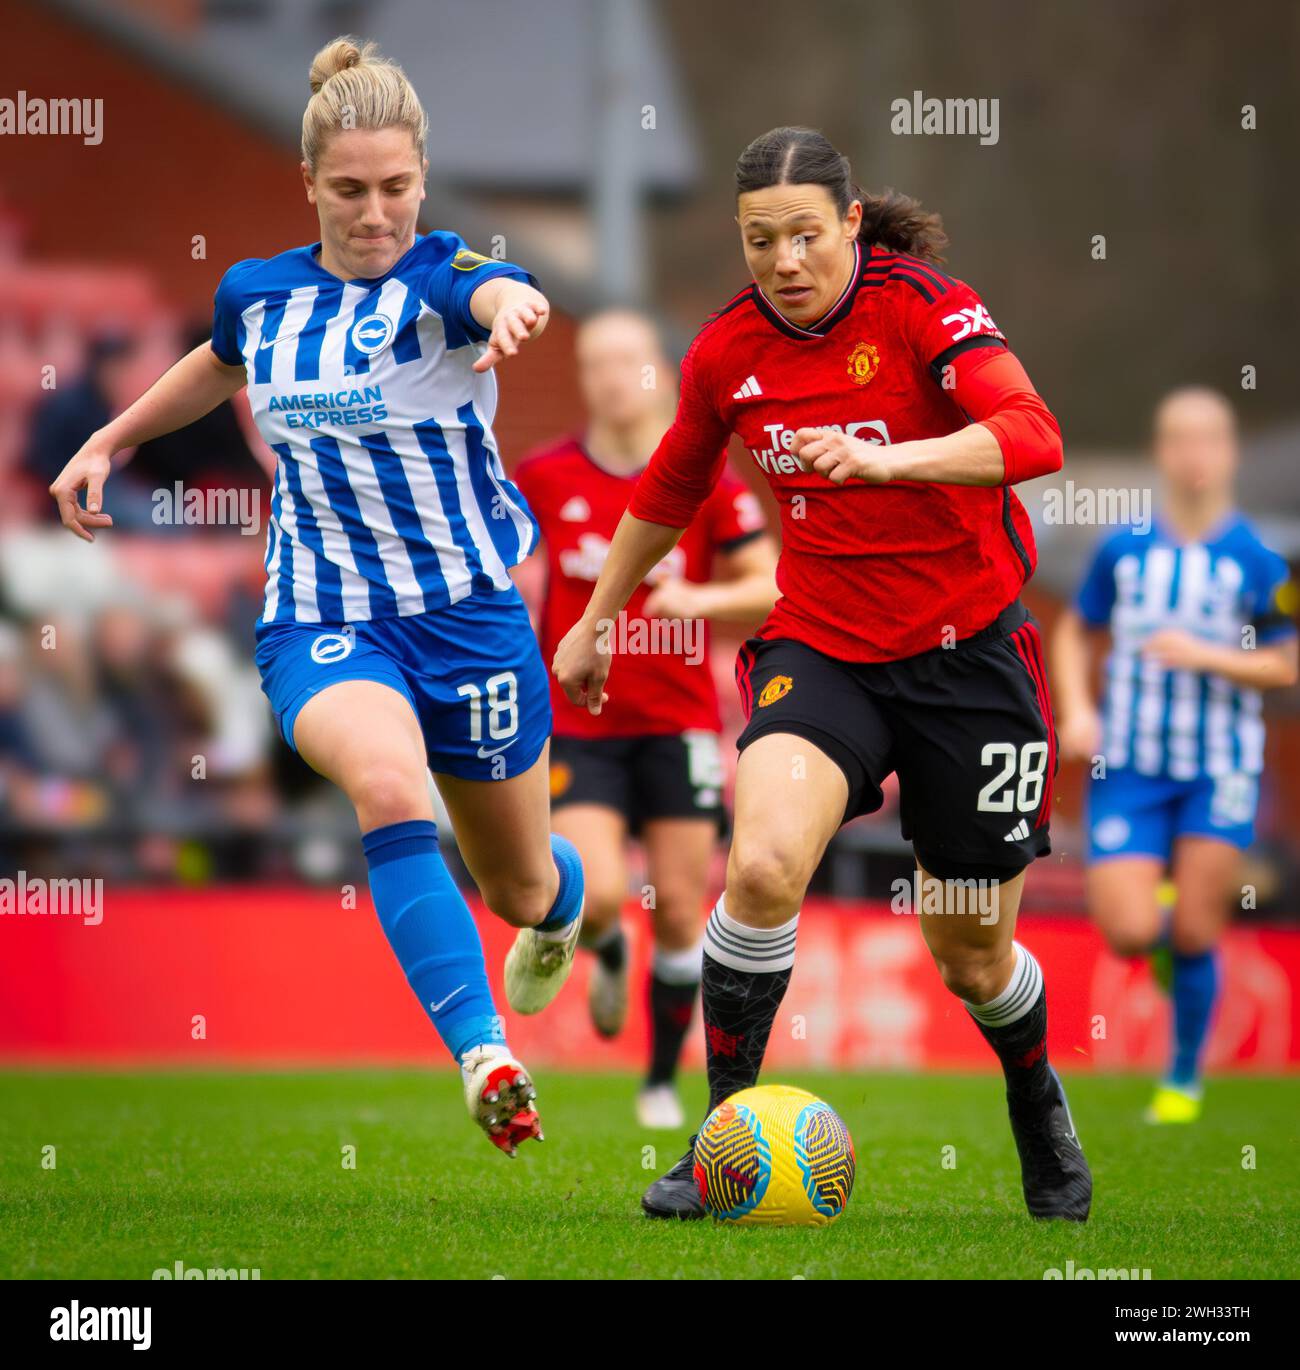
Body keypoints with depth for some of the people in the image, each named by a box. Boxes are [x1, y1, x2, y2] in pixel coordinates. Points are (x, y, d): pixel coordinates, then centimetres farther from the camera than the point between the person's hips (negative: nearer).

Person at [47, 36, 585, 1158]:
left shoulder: (440, 278, -12)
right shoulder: (258, 292, 2)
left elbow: (507, 297, -39)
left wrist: (515, 310, -62)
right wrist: (110, 442, 30)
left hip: (467, 611, -1)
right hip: (320, 621, 1)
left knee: (519, 888, 15)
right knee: (388, 785, -34)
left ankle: (563, 903, 56)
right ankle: (484, 1054, -42)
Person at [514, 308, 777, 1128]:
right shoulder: (543, 478, 0)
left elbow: (772, 586, -1)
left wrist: (701, 597, -19)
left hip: (678, 723, 0)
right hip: (578, 727, 0)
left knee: (680, 910, -1)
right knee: (596, 897, -17)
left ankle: (663, 1083, 16)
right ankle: (610, 956, 22)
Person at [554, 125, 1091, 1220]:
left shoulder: (924, 307, -13)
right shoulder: (727, 352, -1)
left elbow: (1033, 436, -29)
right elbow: (669, 490, 18)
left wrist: (881, 458, -43)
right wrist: (596, 621, 27)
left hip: (967, 651, -2)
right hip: (819, 647, 2)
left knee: (973, 956, 8)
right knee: (764, 863, -28)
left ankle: (1039, 1102, 43)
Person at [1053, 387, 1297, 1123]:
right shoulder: (1124, 549, 3)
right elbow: (1075, 630, 16)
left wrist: (1204, 656, -15)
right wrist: (1076, 709, 0)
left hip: (1219, 767, -1)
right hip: (1129, 765, 1)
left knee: (1196, 935, -5)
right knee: (1131, 935, -11)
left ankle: (1185, 1078, 15)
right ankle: (1164, 918, 28)